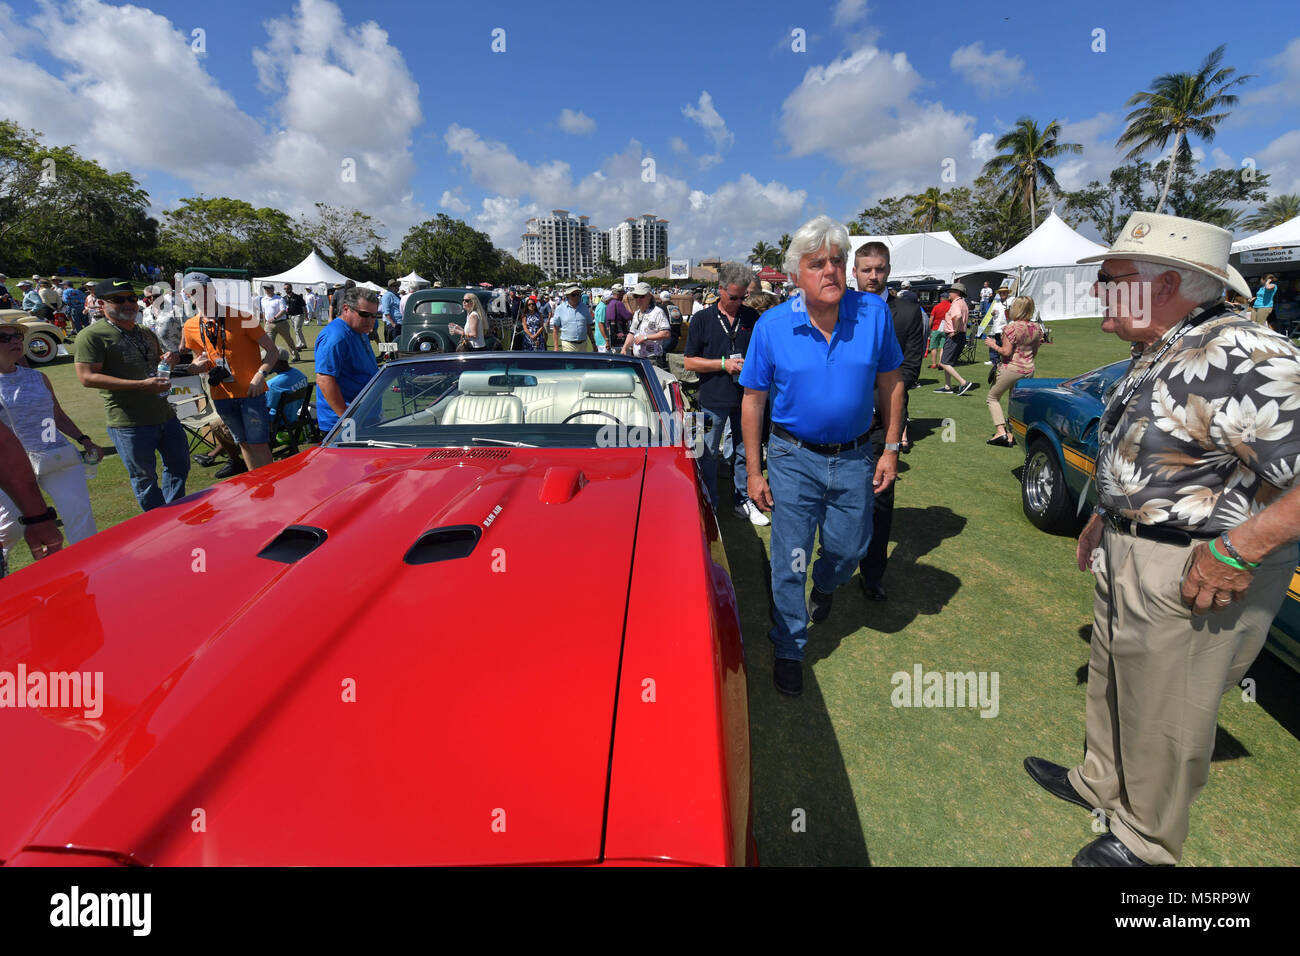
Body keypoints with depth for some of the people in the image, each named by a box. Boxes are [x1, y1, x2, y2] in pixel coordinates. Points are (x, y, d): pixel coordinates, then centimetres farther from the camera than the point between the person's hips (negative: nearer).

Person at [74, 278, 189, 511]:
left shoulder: (147, 334, 16)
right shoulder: (92, 335, -7)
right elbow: (87, 377, -15)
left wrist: (168, 361, 5)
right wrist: (141, 384, -23)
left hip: (165, 414, 7)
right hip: (129, 422, -7)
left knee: (179, 466, 16)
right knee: (144, 477, 5)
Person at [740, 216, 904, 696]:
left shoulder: (874, 313, -6)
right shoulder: (772, 326, -10)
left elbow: (890, 383, 4)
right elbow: (753, 400, -5)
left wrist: (891, 449, 1)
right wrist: (754, 472, -6)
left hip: (854, 458, 2)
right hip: (793, 458, -2)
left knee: (850, 547, 17)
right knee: (789, 561, 4)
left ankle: (824, 587, 55)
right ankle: (789, 649, 26)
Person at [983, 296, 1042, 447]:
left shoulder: (1011, 328, -16)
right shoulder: (1036, 327, 4)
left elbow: (1006, 352, -19)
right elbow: (1035, 352, 11)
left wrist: (993, 344, -5)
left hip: (1011, 369, -6)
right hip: (1028, 369, 6)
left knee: (993, 397, 10)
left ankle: (1000, 431, -3)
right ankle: (1010, 436, 16)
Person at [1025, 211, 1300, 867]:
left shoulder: (1239, 359, -24)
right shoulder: (1157, 355, 8)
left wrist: (1238, 550, -29)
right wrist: (1106, 516, 18)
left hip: (1195, 577, -9)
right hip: (1127, 556, 9)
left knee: (1164, 720, 11)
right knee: (1111, 680, 26)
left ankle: (1146, 842, 35)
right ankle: (1100, 783, 49)